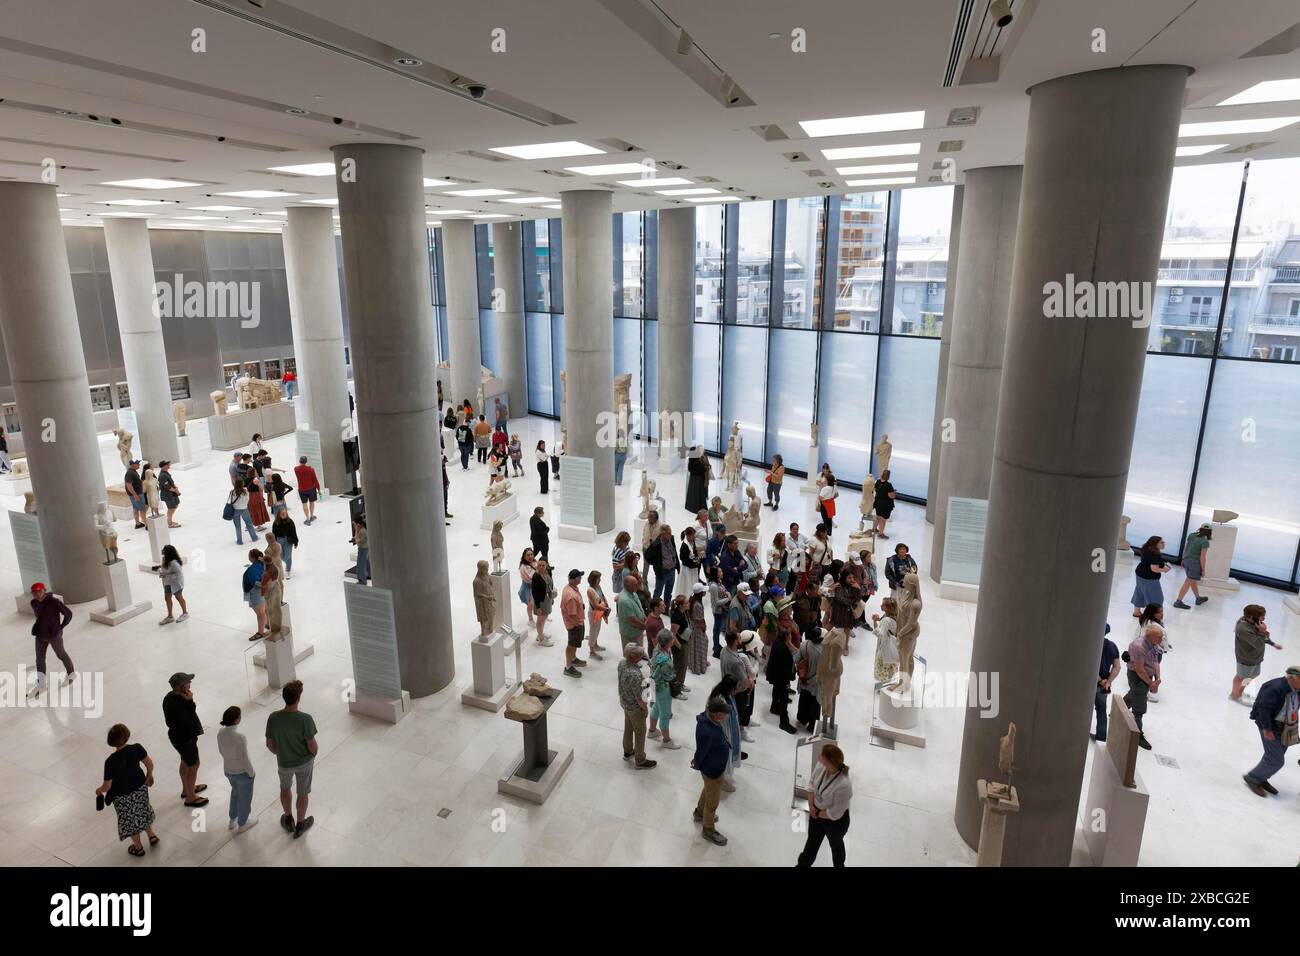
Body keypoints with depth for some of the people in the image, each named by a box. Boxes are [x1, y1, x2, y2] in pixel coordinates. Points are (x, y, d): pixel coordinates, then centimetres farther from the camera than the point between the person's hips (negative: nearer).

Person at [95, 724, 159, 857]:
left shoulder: (111, 761, -32)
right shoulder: (137, 748, -22)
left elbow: (107, 785, -21)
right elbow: (149, 764, -7)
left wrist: (99, 791, 2)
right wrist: (149, 775, 14)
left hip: (122, 796, -3)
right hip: (140, 788, 3)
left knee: (129, 819, 21)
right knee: (142, 811, 31)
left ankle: (138, 847, 40)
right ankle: (151, 835, 44)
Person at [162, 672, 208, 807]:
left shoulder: (172, 696, -8)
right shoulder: (175, 705, -38)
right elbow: (189, 721, -32)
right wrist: (190, 702, -35)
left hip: (179, 735, 9)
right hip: (184, 739, -9)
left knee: (185, 761, 28)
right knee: (193, 765, 9)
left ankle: (186, 789, 49)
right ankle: (190, 797, 26)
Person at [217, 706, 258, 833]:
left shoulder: (221, 732, -14)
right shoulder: (240, 738, -35)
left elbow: (221, 750, 3)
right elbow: (245, 759, -25)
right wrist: (252, 772, -8)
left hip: (228, 770, 6)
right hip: (243, 772, -6)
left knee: (236, 791, 31)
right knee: (245, 797, 18)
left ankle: (232, 820, 46)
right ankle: (242, 825, 37)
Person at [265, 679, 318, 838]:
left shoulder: (273, 718, -22)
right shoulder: (305, 719, -32)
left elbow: (269, 744, -8)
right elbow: (312, 746, -22)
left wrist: (279, 754, 12)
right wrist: (313, 755, 1)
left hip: (284, 763, 3)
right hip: (304, 762, -2)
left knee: (285, 788, 30)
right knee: (303, 793, 21)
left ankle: (289, 820, 49)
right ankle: (300, 825, 39)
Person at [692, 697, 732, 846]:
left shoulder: (708, 716, -16)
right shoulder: (707, 732, -44)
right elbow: (700, 753, -26)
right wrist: (697, 765, -5)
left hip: (716, 766, 8)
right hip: (713, 771, -8)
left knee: (707, 790, 33)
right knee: (712, 801, 17)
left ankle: (700, 813, 59)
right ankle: (709, 831, 41)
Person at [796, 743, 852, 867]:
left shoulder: (843, 786, -43)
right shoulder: (821, 765, -25)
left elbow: (835, 814, -28)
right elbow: (812, 783, -3)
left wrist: (817, 814, -14)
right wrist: (811, 805, -10)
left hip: (835, 822, -5)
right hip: (817, 813, 5)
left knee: (836, 845, 29)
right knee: (812, 841, 29)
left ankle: (839, 864, 60)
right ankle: (804, 864, 56)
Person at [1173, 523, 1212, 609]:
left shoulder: (1191, 535, 2)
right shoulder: (1205, 542, -16)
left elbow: (1185, 548, 10)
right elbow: (1202, 557, -17)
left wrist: (1183, 560, 20)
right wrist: (1203, 570, -8)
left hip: (1187, 561, 7)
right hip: (1195, 563, -7)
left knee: (1193, 581, 22)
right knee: (1188, 582, -1)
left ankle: (1198, 599, 38)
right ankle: (1178, 602, -1)